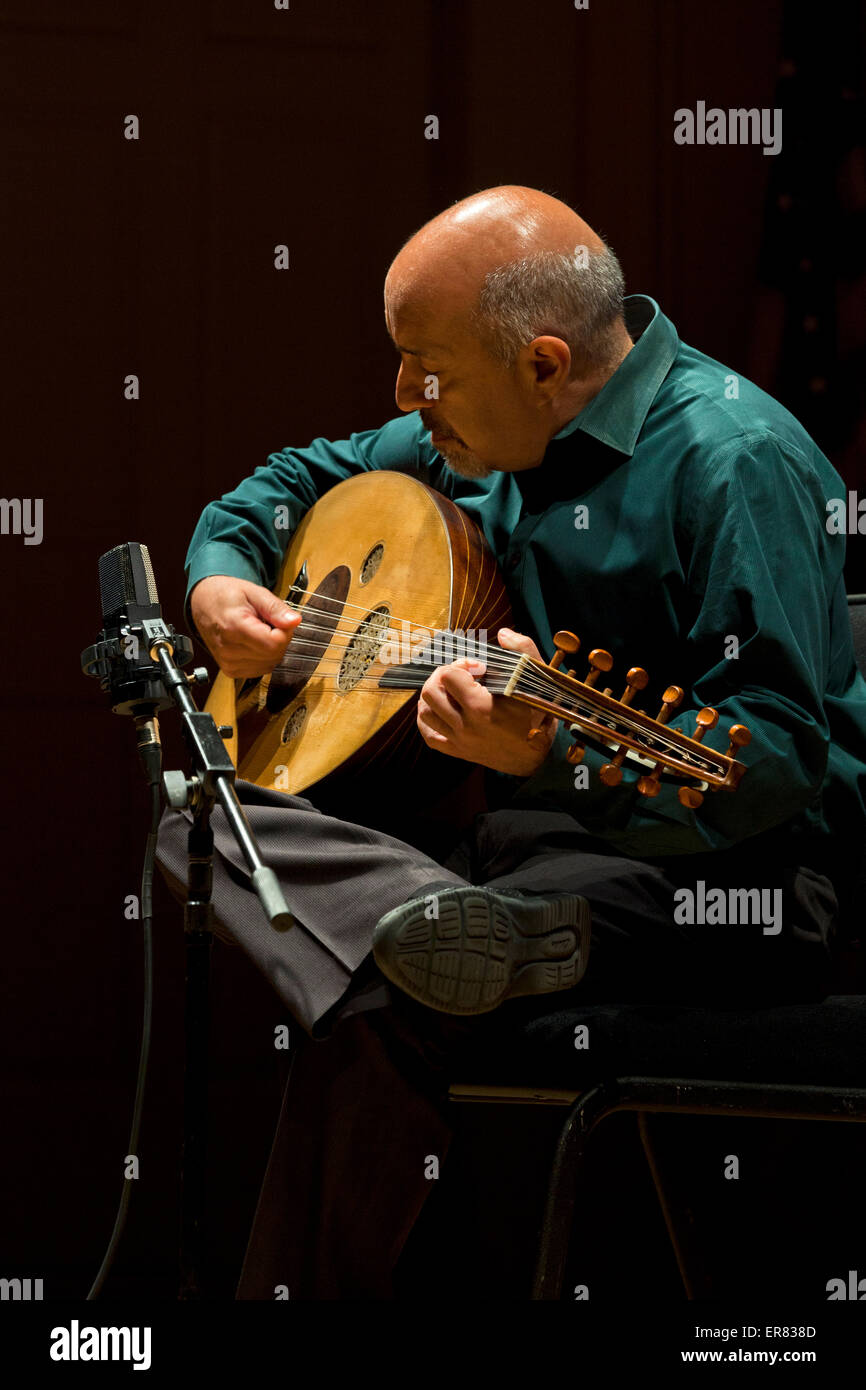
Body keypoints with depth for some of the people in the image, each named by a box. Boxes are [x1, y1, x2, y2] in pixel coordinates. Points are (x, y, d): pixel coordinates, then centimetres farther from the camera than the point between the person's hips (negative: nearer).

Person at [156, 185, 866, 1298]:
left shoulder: (733, 461, -17)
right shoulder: (483, 435, 10)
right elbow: (305, 477, 30)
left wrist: (557, 757, -39)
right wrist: (219, 573, 9)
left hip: (711, 873, -9)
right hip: (509, 836, 9)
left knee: (377, 1014, -31)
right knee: (195, 818, -8)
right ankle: (463, 930, -32)